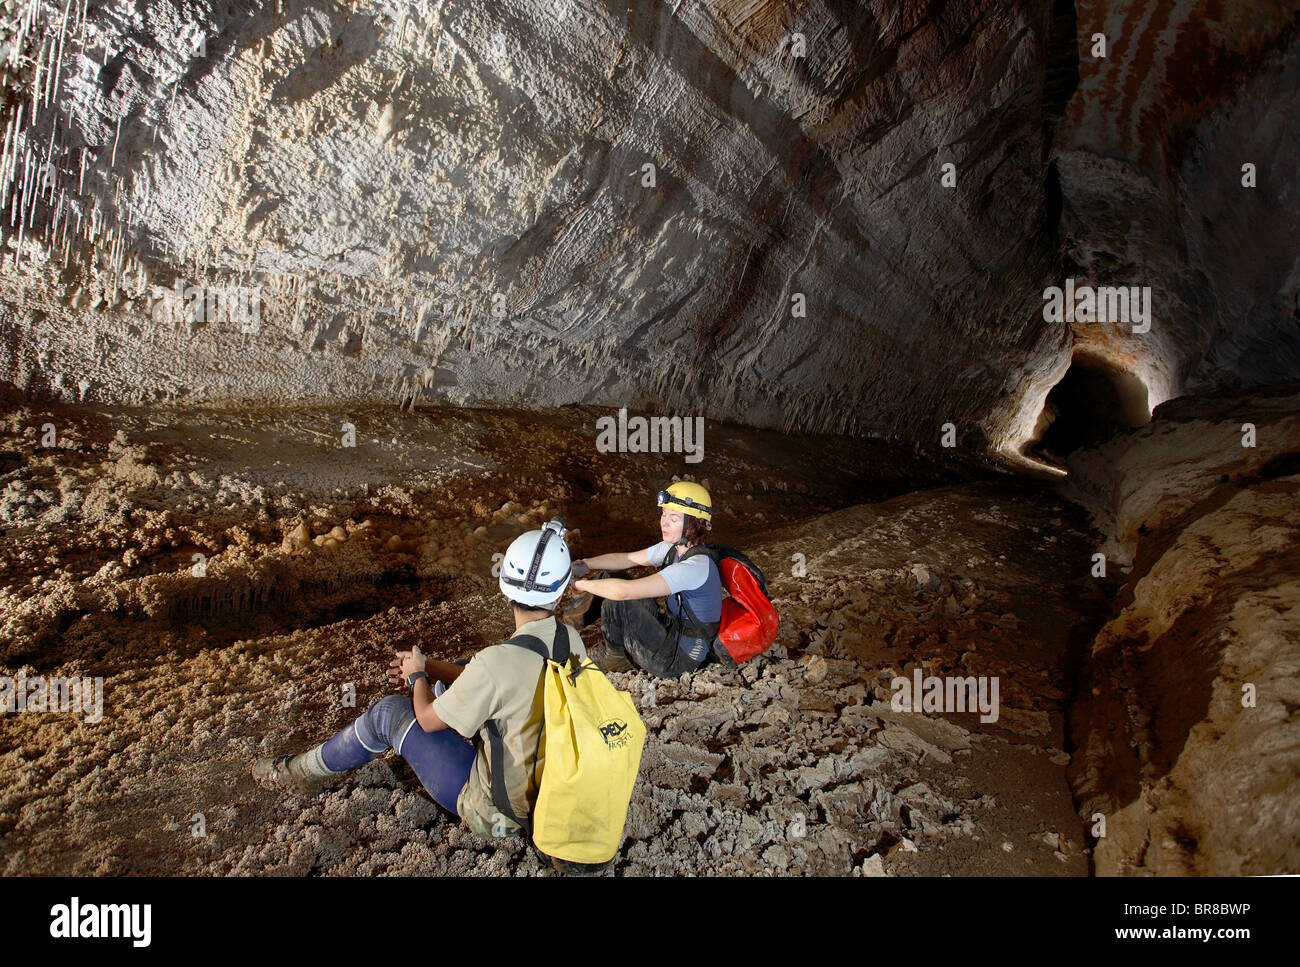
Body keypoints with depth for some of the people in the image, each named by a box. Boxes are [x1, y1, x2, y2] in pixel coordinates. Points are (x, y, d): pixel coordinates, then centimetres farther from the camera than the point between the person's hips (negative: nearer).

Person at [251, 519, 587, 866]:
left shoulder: (496, 662, -33)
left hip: (497, 809, -7)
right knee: (449, 685, 19)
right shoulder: (571, 639, -10)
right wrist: (429, 666, 13)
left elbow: (428, 719, -15)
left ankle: (302, 771, 28)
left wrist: (417, 675, 8)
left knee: (390, 711, 4)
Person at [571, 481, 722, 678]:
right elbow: (626, 559, 7)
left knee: (617, 599, -18)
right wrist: (584, 564, -7)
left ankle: (616, 658, 8)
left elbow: (624, 591, -35)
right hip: (672, 630, 9)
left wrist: (584, 585, -20)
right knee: (610, 581, 7)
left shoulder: (696, 566, -29)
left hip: (677, 660, -9)